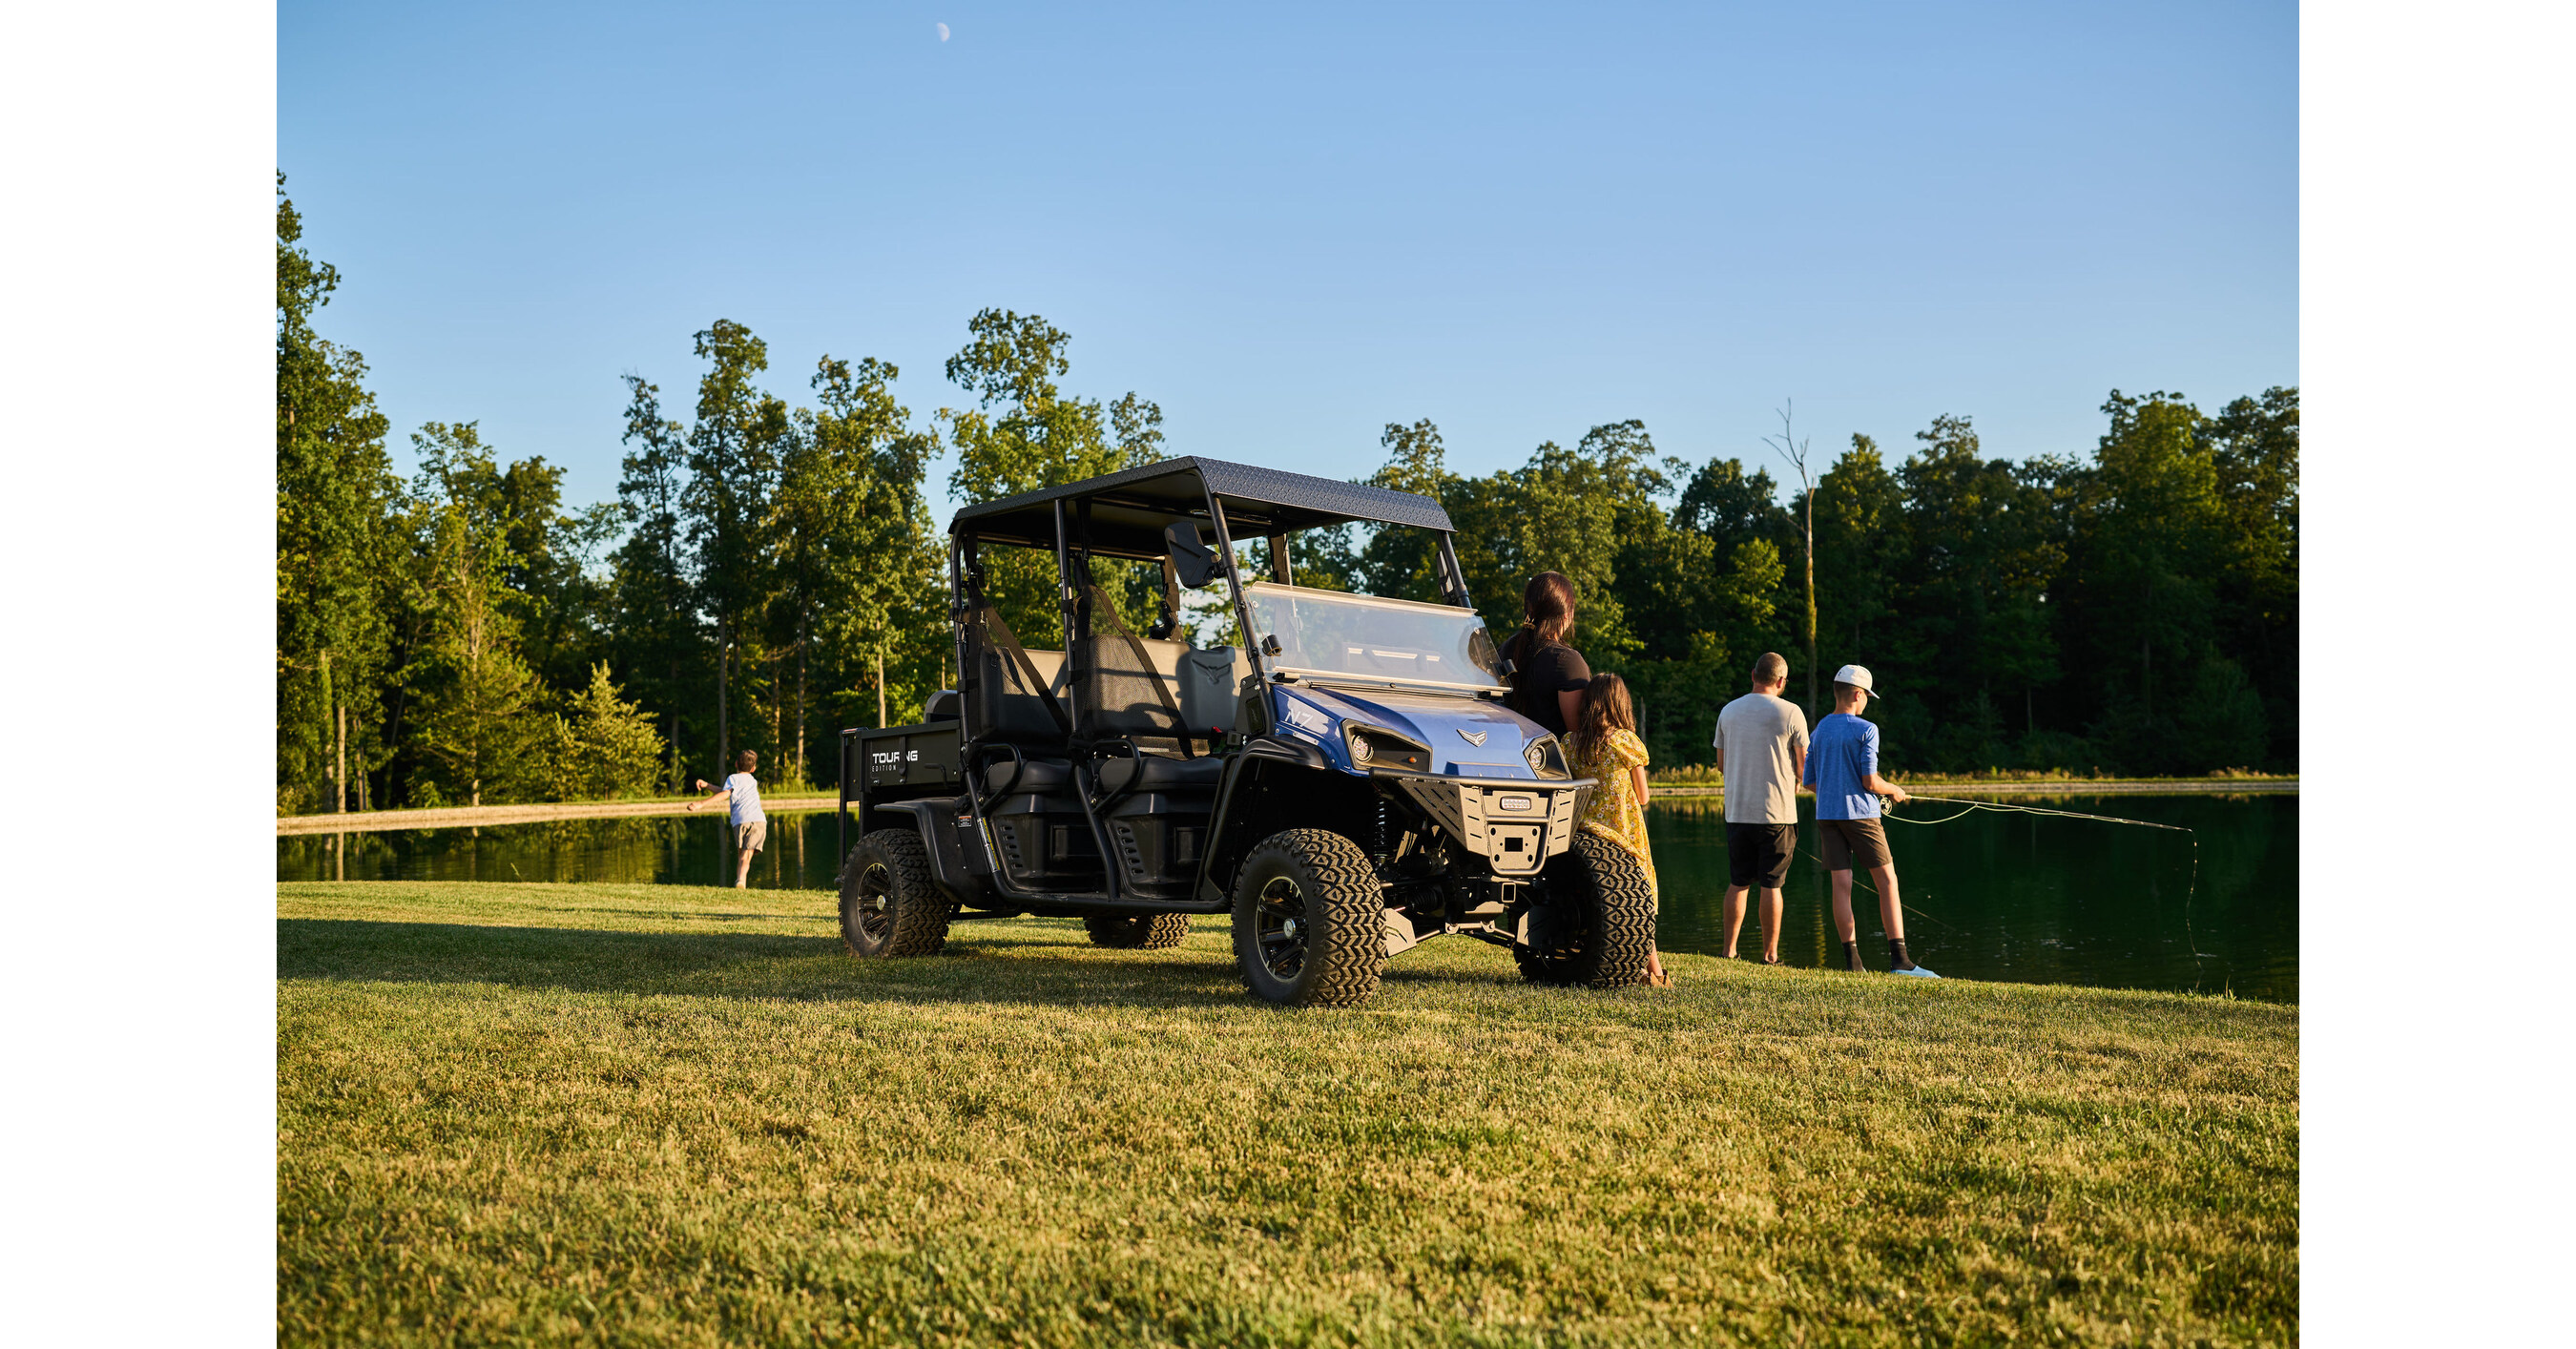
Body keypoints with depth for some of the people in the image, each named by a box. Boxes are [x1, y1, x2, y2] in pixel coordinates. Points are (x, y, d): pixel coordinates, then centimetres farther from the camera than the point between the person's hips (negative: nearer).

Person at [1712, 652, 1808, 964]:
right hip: (1778, 811, -4)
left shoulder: (1728, 711, 6)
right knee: (1771, 884, 1)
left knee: (1737, 882, 10)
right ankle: (1770, 953, 4)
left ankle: (1729, 950, 10)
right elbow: (1803, 768, -2)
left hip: (1737, 811, 4)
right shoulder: (1790, 713, -6)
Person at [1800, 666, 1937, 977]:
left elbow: (1810, 782, 12)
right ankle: (1898, 958, -3)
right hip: (1860, 812, -5)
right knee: (1887, 881, 2)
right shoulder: (1866, 730, -8)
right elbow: (1870, 781, -12)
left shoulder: (1819, 732, 9)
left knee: (1841, 885, 3)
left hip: (1826, 815, 5)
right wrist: (1894, 790, 7)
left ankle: (1852, 959, 0)